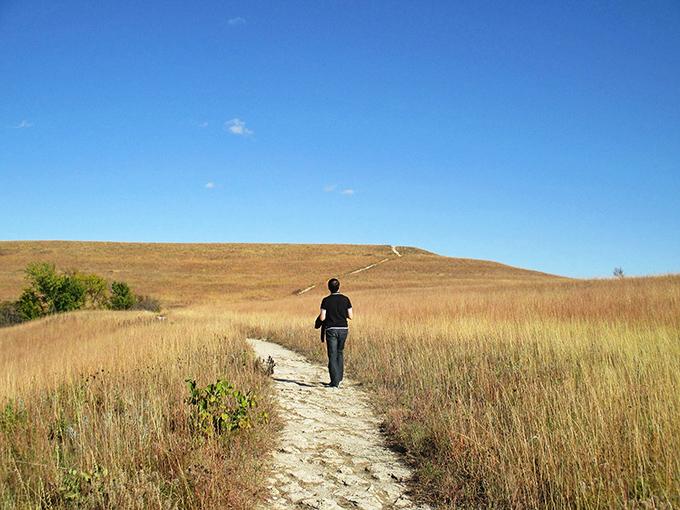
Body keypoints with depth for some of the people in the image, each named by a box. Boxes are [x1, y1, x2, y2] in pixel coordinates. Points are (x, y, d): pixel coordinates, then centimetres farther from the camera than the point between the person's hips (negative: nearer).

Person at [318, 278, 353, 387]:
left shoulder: (326, 300, -7)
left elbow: (322, 318, -10)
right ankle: (339, 377, 27)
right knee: (340, 353, 21)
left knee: (332, 356, -1)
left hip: (331, 330, -3)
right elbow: (351, 316, 0)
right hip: (343, 329, 3)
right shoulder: (345, 299, 0)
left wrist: (321, 315, 12)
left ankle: (335, 382, -6)